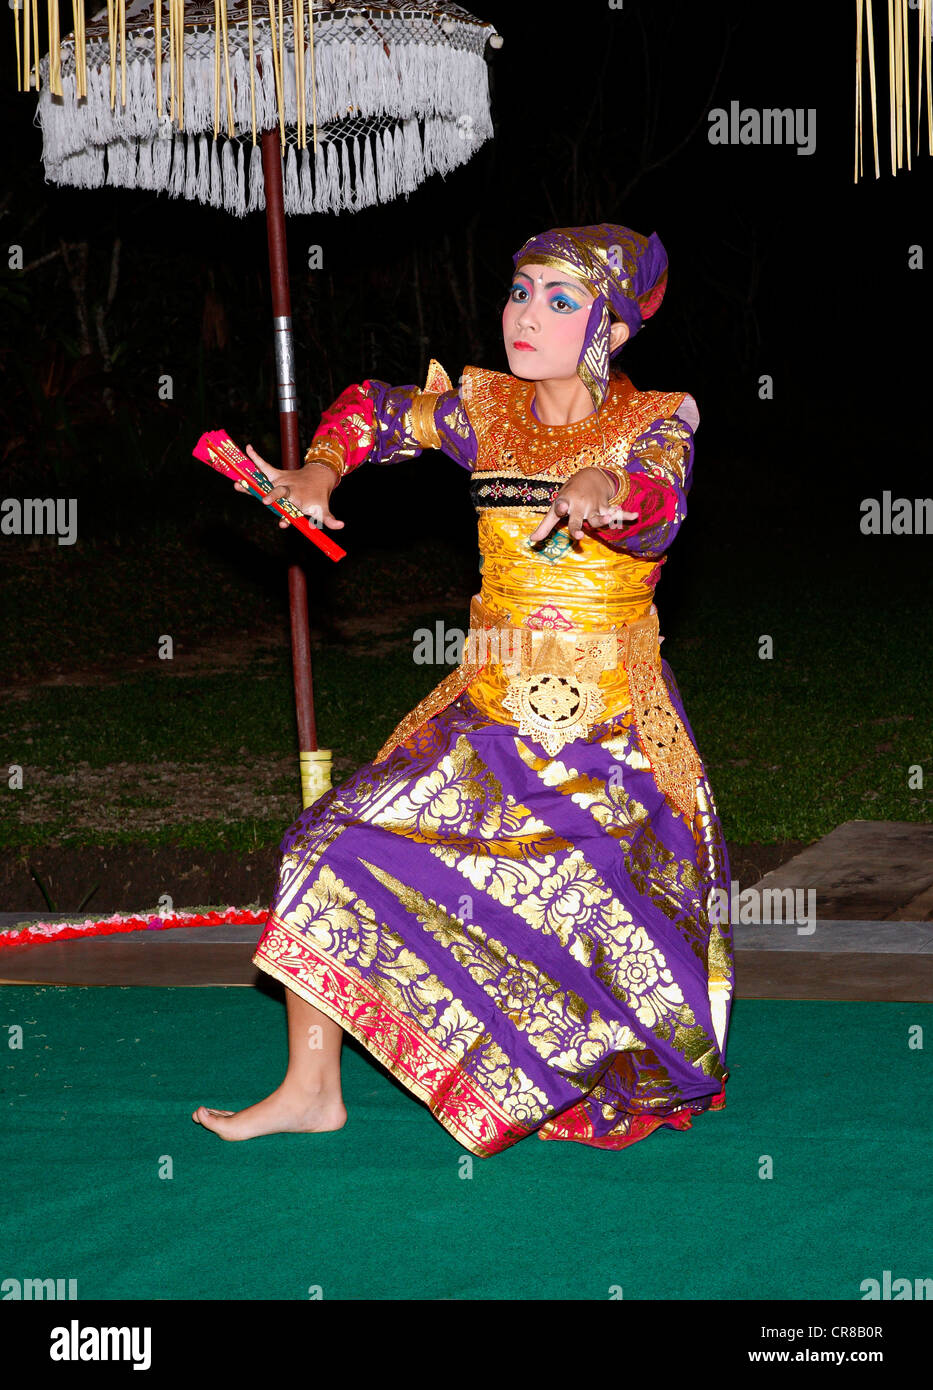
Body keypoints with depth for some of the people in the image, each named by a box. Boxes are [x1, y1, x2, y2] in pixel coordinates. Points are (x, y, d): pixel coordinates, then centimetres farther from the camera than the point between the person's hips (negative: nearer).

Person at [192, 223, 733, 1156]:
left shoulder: (652, 423, -6)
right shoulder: (489, 409, 5)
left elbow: (660, 504, -26)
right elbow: (375, 411, 20)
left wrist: (604, 489, -49)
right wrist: (321, 469, 0)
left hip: (610, 731, -4)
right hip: (491, 713, 4)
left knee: (627, 938, -10)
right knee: (337, 846, -8)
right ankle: (311, 1087, 0)